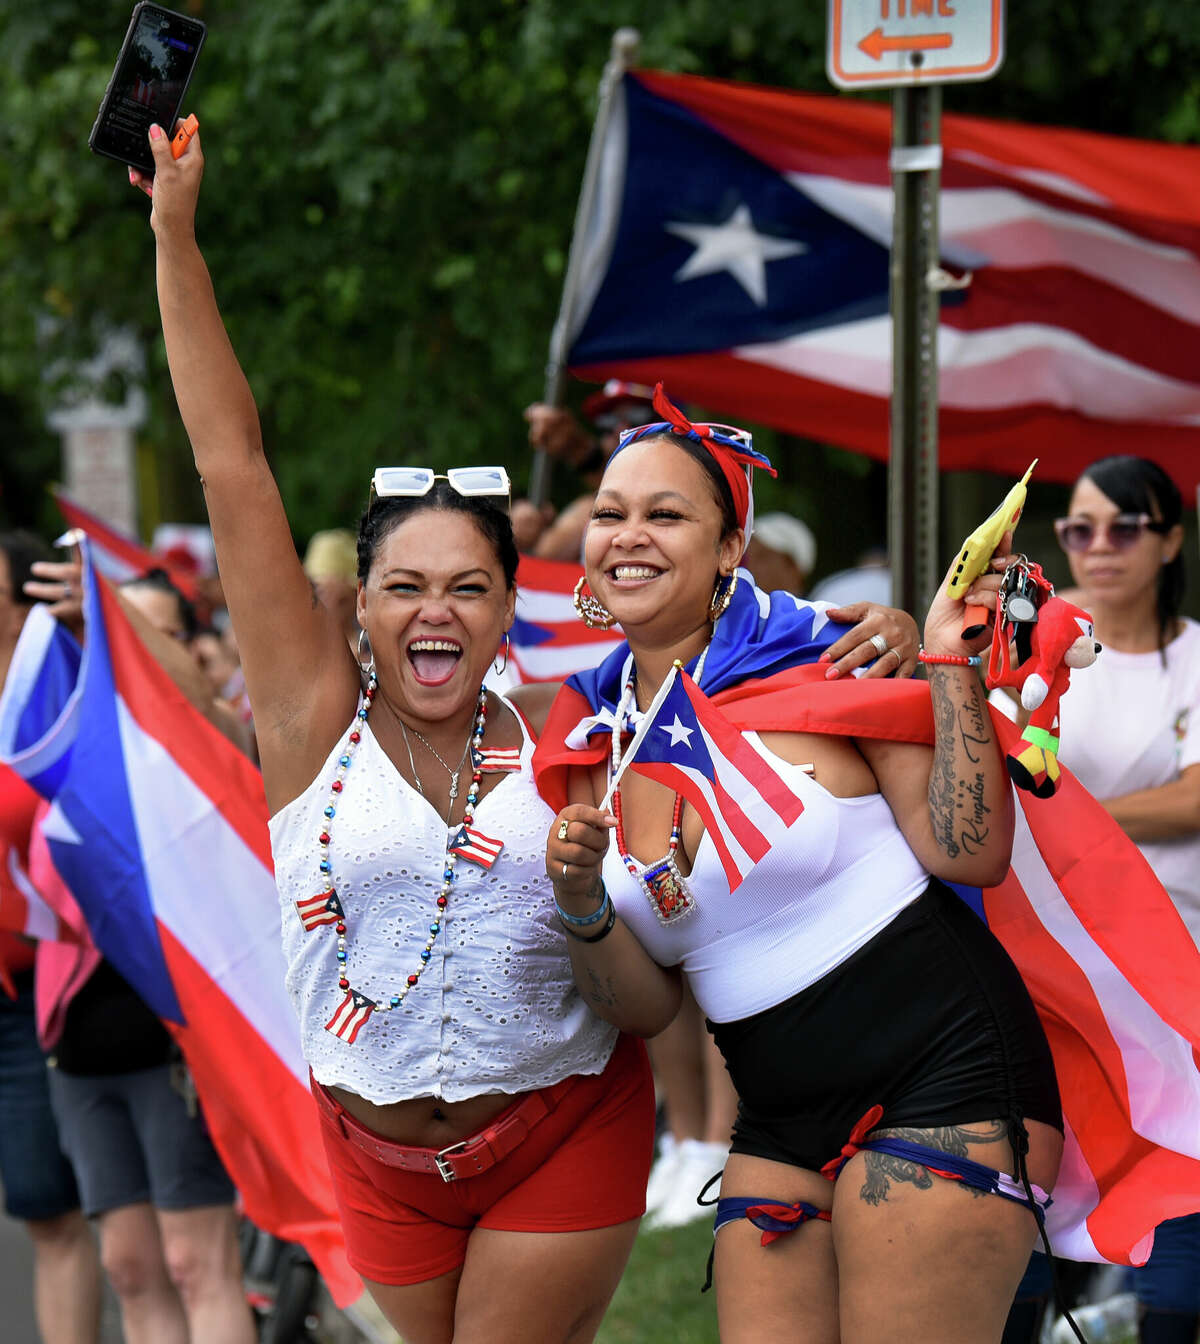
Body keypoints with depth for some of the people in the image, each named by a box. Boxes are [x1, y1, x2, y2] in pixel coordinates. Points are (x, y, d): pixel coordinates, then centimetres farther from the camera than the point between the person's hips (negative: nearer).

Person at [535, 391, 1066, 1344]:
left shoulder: (825, 665, -5)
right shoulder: (592, 745, 9)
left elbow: (970, 854, -12)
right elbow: (643, 1006, 10)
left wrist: (948, 664, -13)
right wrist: (582, 901, -8)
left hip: (940, 1078, -6)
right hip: (783, 1117, 6)